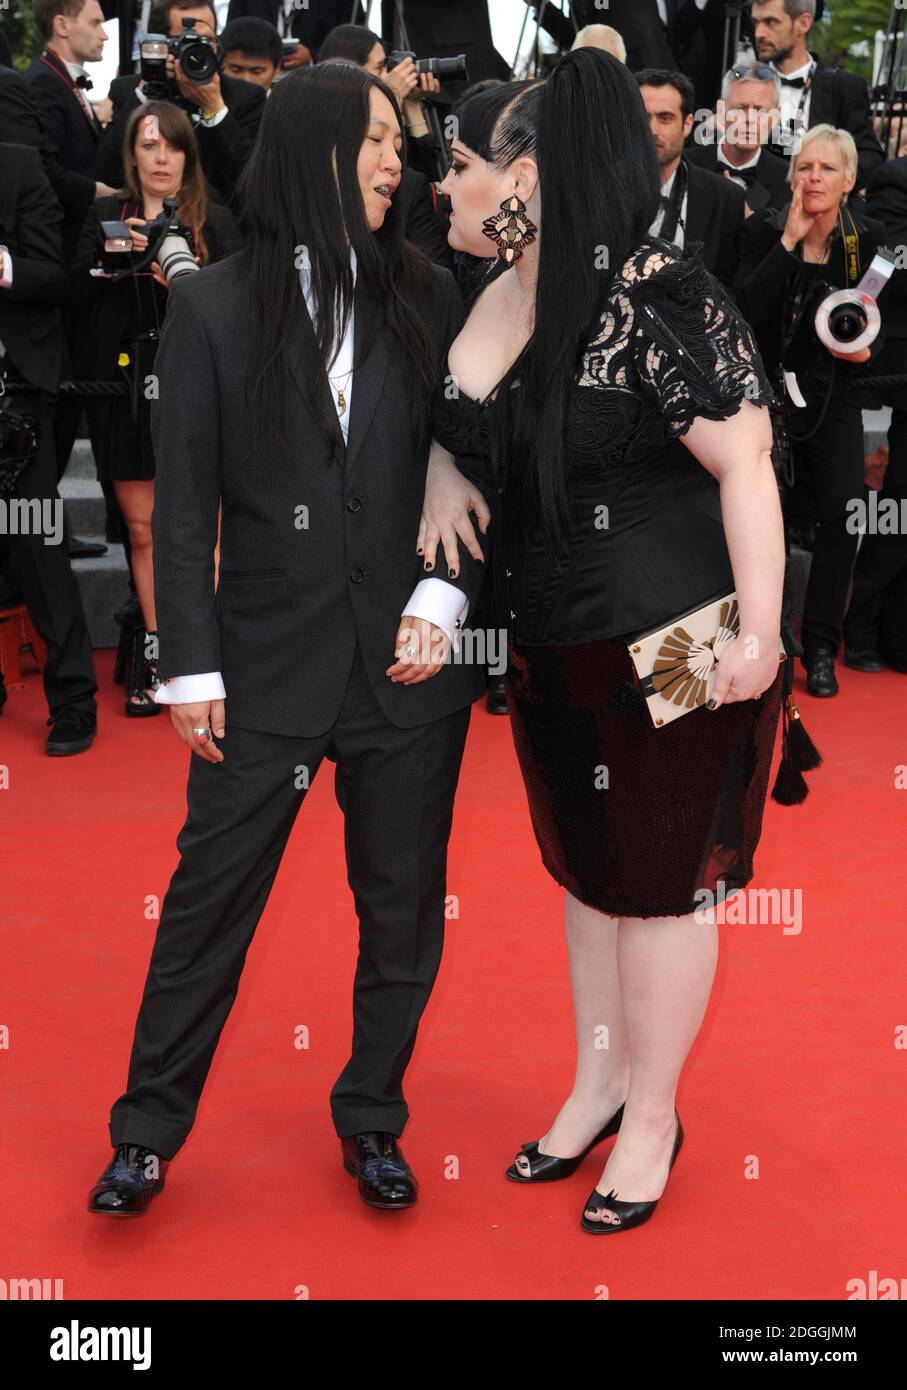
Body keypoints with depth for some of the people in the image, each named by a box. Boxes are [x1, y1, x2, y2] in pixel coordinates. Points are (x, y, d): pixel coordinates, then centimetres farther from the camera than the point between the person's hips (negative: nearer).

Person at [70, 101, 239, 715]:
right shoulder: (106, 216, 11)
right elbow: (80, 295, 3)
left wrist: (185, 284, -19)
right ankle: (154, 649, 18)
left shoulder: (214, 220, 4)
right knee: (143, 527, 7)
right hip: (127, 385, 3)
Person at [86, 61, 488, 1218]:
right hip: (267, 665, -2)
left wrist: (446, 598, -9)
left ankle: (372, 1122, 30)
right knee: (207, 902, 5)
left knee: (401, 907, 11)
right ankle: (148, 1132, 21)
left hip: (410, 661, 2)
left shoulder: (430, 299, 6)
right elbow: (183, 503, -1)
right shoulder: (211, 308, 1)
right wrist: (191, 667, -5)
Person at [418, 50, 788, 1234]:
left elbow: (744, 462, -19)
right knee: (586, 869, 19)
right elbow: (457, 427, 21)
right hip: (553, 647, 8)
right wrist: (443, 474, -2)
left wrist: (759, 632, -22)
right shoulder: (498, 300, 6)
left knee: (660, 880, 6)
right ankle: (600, 1079, 37)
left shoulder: (655, 296, -19)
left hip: (673, 647, -8)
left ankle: (654, 1121, 23)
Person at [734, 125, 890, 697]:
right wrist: (789, 241, -22)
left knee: (841, 516, -9)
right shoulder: (765, 229, -6)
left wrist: (866, 349, -20)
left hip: (834, 393, 1)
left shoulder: (869, 237, -3)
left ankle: (821, 649, 4)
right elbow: (747, 308, -20)